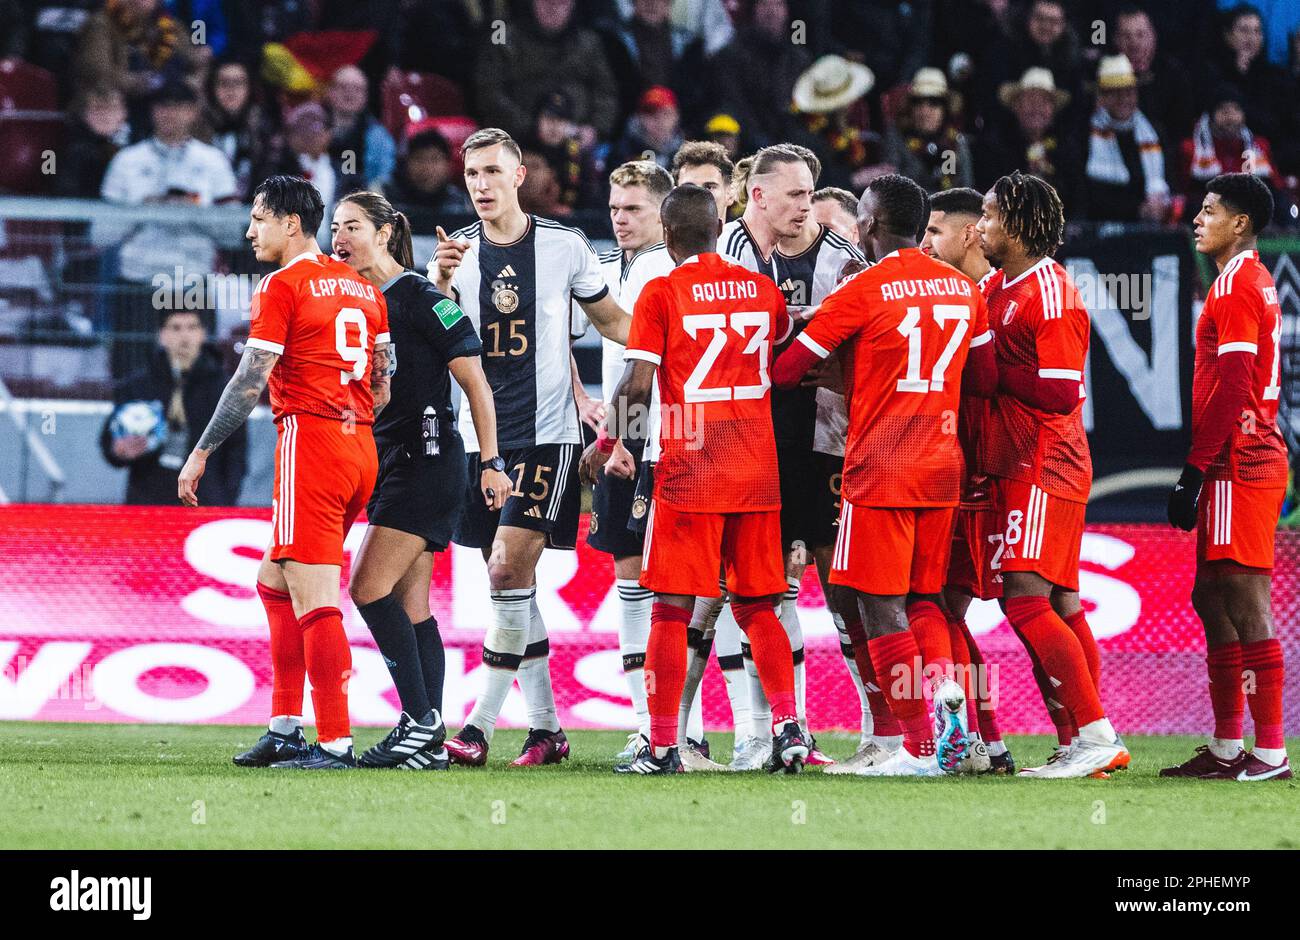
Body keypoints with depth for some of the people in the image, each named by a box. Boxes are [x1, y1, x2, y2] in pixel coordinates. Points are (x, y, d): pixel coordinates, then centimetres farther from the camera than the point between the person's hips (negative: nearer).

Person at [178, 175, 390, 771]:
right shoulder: (363, 289, 16)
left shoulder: (282, 286, -7)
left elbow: (251, 381, -10)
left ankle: (335, 743, -13)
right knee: (274, 580, 18)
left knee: (315, 598, -8)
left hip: (310, 439, -8)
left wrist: (201, 454, -4)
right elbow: (384, 382, 17)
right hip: (361, 447, 8)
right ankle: (286, 730, 15)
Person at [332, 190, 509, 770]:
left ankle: (419, 718, -11)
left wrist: (491, 462, -13)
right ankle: (430, 741, 5)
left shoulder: (420, 298, -10)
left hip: (427, 462, -8)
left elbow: (476, 383, -10)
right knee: (410, 607, 5)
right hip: (385, 467, 8)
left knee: (370, 588, -15)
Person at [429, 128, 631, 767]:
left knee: (507, 570, -15)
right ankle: (545, 726, 14)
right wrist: (442, 282, -25)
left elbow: (611, 320, 14)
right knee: (512, 584, 6)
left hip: (546, 433, -4)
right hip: (483, 435, 4)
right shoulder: (458, 251, 6)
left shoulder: (565, 246, 0)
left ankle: (480, 723, -14)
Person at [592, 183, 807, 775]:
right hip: (756, 474, 4)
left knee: (672, 610, 0)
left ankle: (662, 747, -1)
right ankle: (787, 726, -1)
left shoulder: (661, 293, -7)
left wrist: (605, 442, 4)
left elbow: (637, 386, -10)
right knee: (757, 609, 11)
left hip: (688, 473, -4)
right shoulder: (763, 289, 8)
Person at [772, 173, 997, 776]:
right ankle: (947, 694, -10)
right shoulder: (962, 289, 8)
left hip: (880, 468, -6)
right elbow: (984, 381, 15)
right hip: (942, 465, 6)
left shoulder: (863, 291, -9)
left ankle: (920, 747, -5)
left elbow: (786, 371, -6)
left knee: (880, 605, -1)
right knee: (922, 596, 16)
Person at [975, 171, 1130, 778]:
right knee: (1057, 605, 9)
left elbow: (1061, 392, -19)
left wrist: (996, 371, -12)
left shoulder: (1051, 293, -14)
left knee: (1024, 597, -13)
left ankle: (1094, 735, -12)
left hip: (1043, 469, -9)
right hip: (1015, 468, 9)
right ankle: (1081, 746, 11)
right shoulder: (999, 287, 14)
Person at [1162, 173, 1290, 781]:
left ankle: (1271, 752, -12)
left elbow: (1231, 389, -19)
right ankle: (1226, 749, 17)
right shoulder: (1256, 283, 19)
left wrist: (1194, 472, -18)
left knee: (1245, 604, -11)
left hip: (1236, 463, -10)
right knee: (1212, 600, 13)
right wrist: (1202, 469, 21)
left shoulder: (1235, 285, -12)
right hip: (1254, 455, 10)